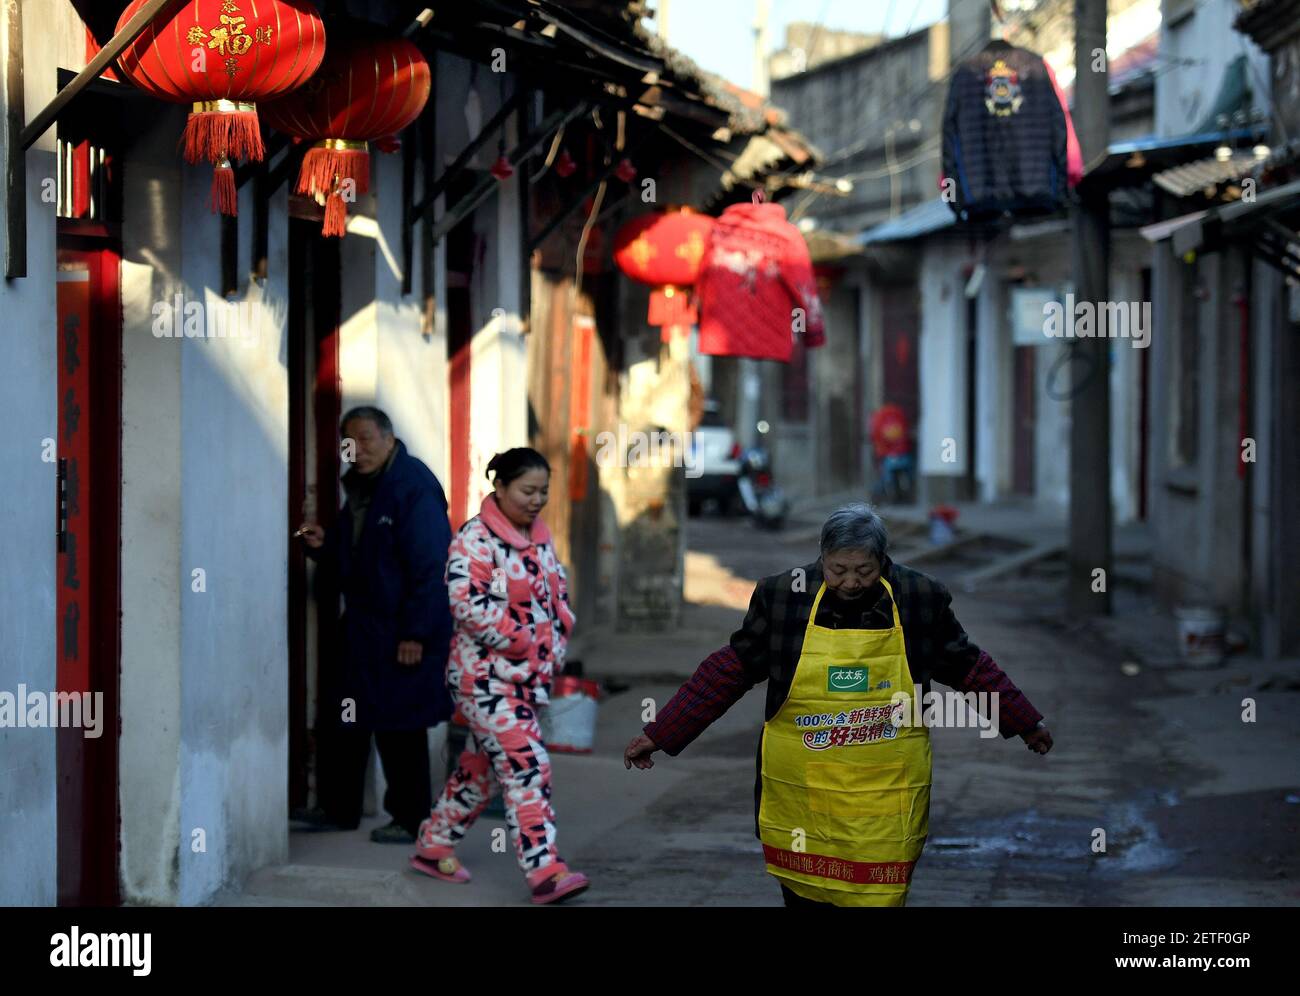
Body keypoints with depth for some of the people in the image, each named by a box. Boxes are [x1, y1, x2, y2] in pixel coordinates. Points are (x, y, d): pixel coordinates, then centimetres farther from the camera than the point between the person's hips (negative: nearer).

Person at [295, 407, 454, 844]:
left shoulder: (414, 487, -15)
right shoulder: (360, 488, 12)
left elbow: (429, 567, -20)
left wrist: (415, 634, -22)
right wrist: (323, 545, 1)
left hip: (401, 632, -9)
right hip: (362, 627, 9)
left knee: (399, 726, -1)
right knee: (341, 716, 12)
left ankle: (410, 819, 10)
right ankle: (338, 808, 23)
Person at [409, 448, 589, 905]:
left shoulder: (539, 536, 13)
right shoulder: (476, 538, -14)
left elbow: (557, 590, 22)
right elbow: (467, 602, -23)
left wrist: (556, 643, 7)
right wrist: (522, 642, -19)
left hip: (529, 673, 9)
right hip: (487, 674, -9)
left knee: (480, 766, 16)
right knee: (526, 767, -15)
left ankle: (434, 848, 30)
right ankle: (545, 871, -17)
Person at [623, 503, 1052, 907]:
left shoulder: (921, 597, -3)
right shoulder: (782, 594, -4)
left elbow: (969, 669, 11)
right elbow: (730, 670, 2)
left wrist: (1026, 723, 17)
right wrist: (659, 735, 0)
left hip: (884, 802, -1)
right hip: (798, 799, 1)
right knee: (803, 898, 9)